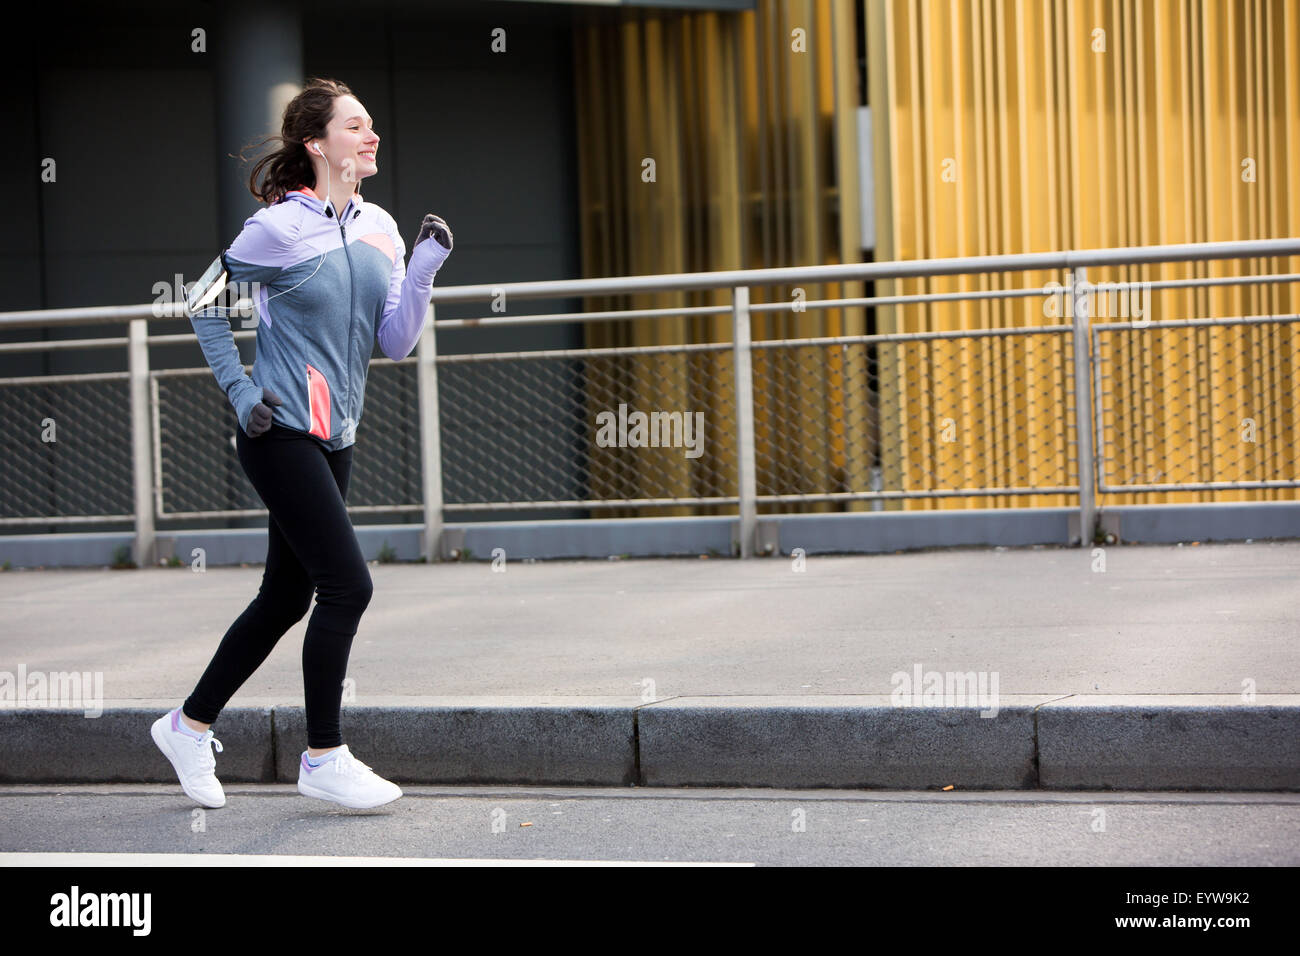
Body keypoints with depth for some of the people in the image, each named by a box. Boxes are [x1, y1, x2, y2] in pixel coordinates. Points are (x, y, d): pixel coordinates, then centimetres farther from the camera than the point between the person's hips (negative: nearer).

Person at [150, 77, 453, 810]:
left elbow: (396, 342, 6)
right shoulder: (277, 229, -10)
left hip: (335, 439, 8)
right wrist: (240, 391, -5)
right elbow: (207, 307, 1)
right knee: (347, 584, -12)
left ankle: (190, 725, 28)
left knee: (287, 597, 12)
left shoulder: (380, 228, 8)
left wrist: (425, 269, -7)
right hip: (282, 434, -7)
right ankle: (324, 758, 0)